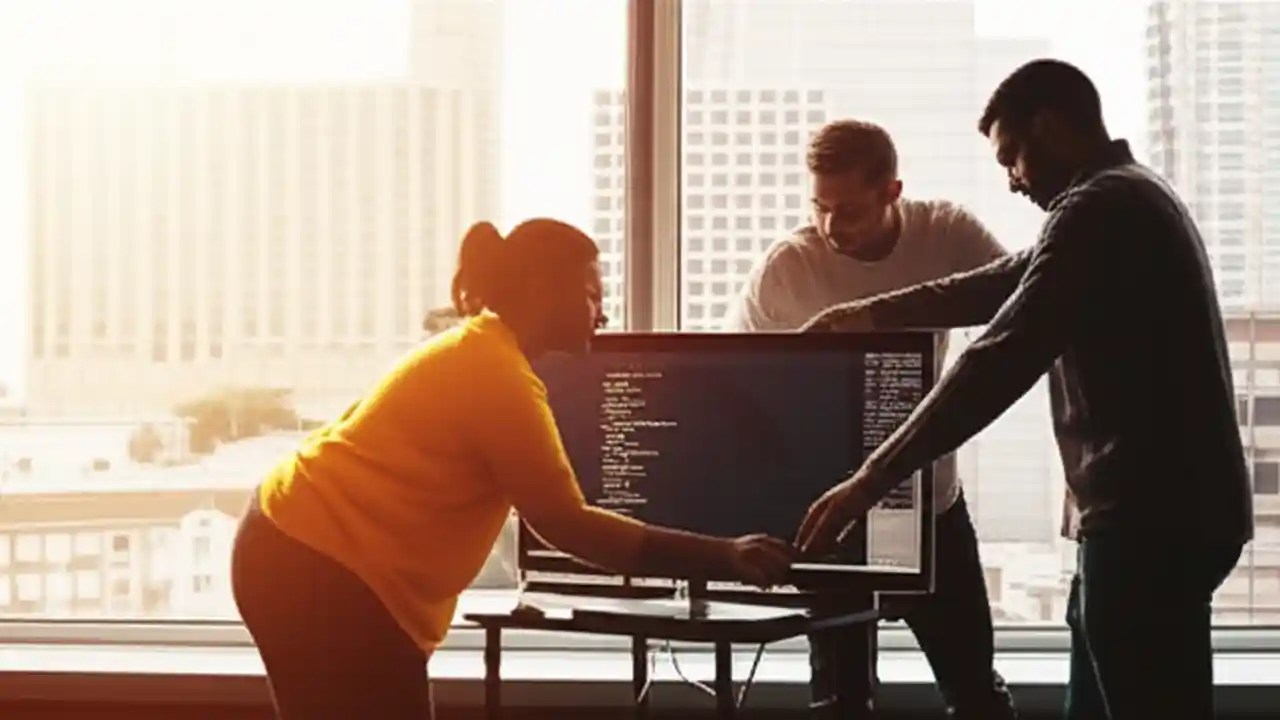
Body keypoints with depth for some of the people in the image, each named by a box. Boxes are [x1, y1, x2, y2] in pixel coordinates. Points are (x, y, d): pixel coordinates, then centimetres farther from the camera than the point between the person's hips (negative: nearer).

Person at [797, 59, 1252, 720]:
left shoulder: (1097, 210, -14)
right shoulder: (1129, 196, 19)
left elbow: (1000, 362, -22)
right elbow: (1004, 286, 30)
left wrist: (870, 481, -22)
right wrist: (873, 314, 32)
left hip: (1148, 516, -10)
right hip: (1165, 508, 10)